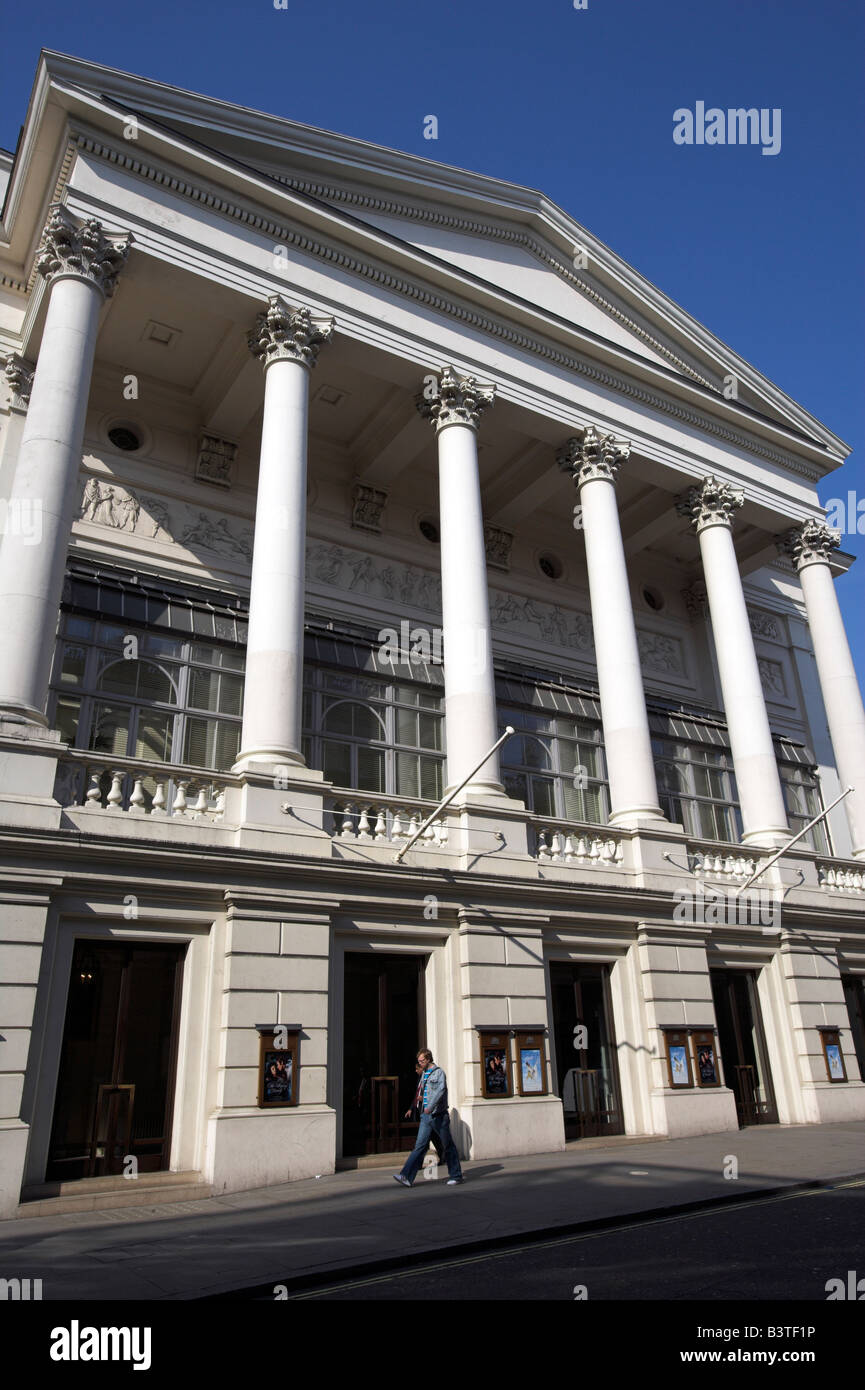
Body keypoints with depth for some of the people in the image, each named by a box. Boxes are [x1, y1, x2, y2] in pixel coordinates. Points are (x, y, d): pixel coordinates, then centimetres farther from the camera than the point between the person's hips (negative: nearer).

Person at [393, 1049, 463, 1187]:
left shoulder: (439, 1072, -9)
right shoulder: (423, 1074, 16)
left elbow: (441, 1090, -25)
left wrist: (431, 1106, -35)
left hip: (439, 1115, -6)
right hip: (426, 1115, 6)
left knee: (448, 1146, 5)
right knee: (420, 1146, -2)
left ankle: (455, 1176, 17)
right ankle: (407, 1177, -8)